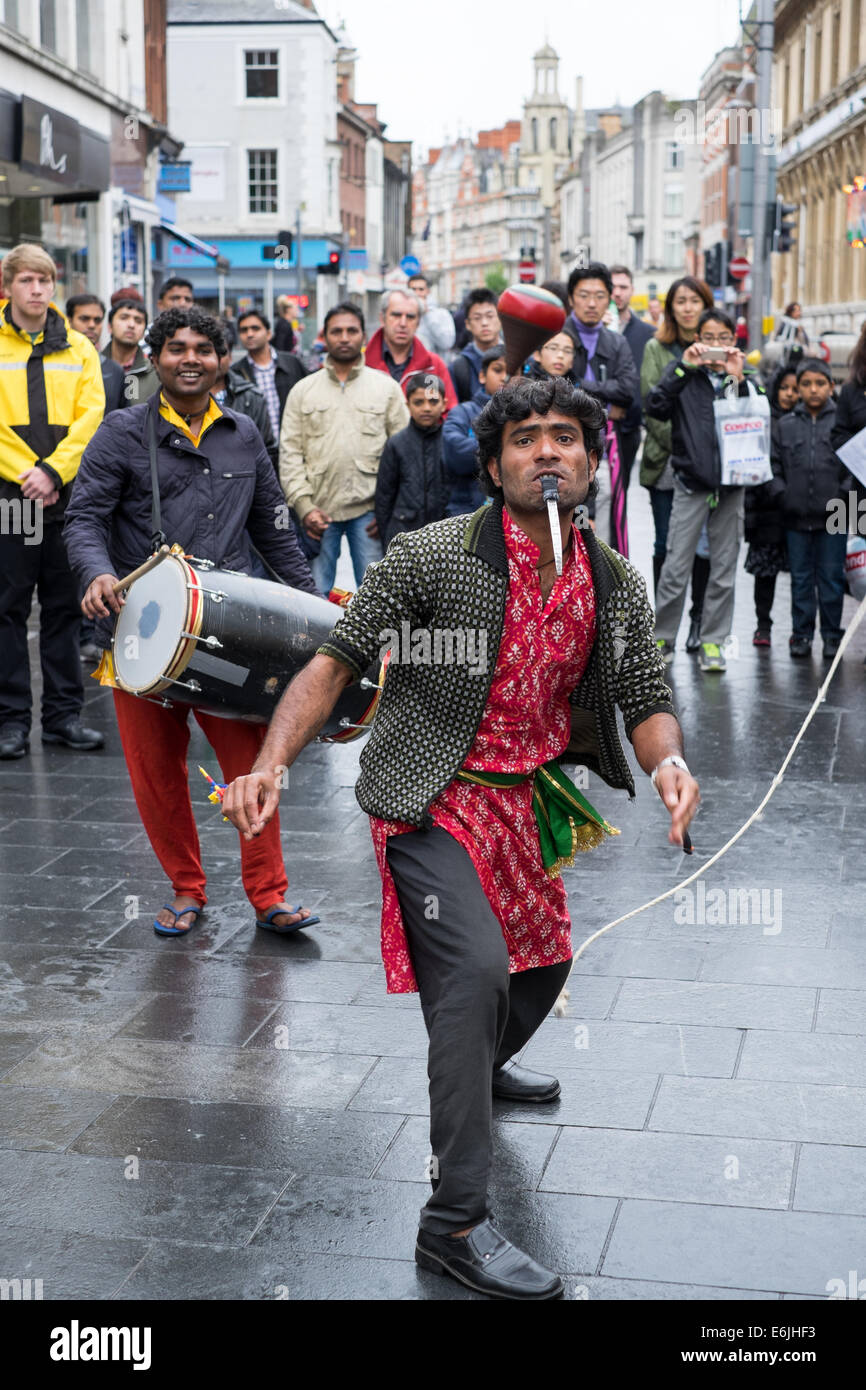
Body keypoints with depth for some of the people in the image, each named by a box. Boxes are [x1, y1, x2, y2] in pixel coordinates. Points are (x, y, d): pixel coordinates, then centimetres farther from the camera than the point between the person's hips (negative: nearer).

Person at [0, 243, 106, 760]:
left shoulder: (78, 348, 9)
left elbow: (91, 417, 1)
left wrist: (53, 471, -12)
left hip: (66, 493, 2)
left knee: (65, 605, 6)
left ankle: (64, 714, 14)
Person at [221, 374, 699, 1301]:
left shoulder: (615, 584, -1)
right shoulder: (431, 555, -16)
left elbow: (647, 702, 2)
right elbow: (337, 661, -16)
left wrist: (669, 763, -22)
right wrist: (271, 762, -30)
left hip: (526, 800, 7)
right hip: (433, 803, -7)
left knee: (545, 961, 22)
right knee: (476, 969, -23)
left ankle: (480, 1068, 57)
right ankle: (456, 1220, -15)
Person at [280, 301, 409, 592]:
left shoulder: (387, 387, 8)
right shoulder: (303, 390, 11)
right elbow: (290, 452, 6)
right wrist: (304, 506, -6)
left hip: (369, 510, -1)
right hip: (318, 511, 1)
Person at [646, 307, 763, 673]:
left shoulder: (744, 377, 8)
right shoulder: (684, 374, 4)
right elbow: (655, 407, -12)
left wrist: (738, 379, -15)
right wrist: (685, 366, -17)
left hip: (732, 483, 2)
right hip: (692, 481, -2)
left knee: (724, 568, 6)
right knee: (676, 567, -2)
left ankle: (712, 641, 14)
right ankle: (662, 637, 10)